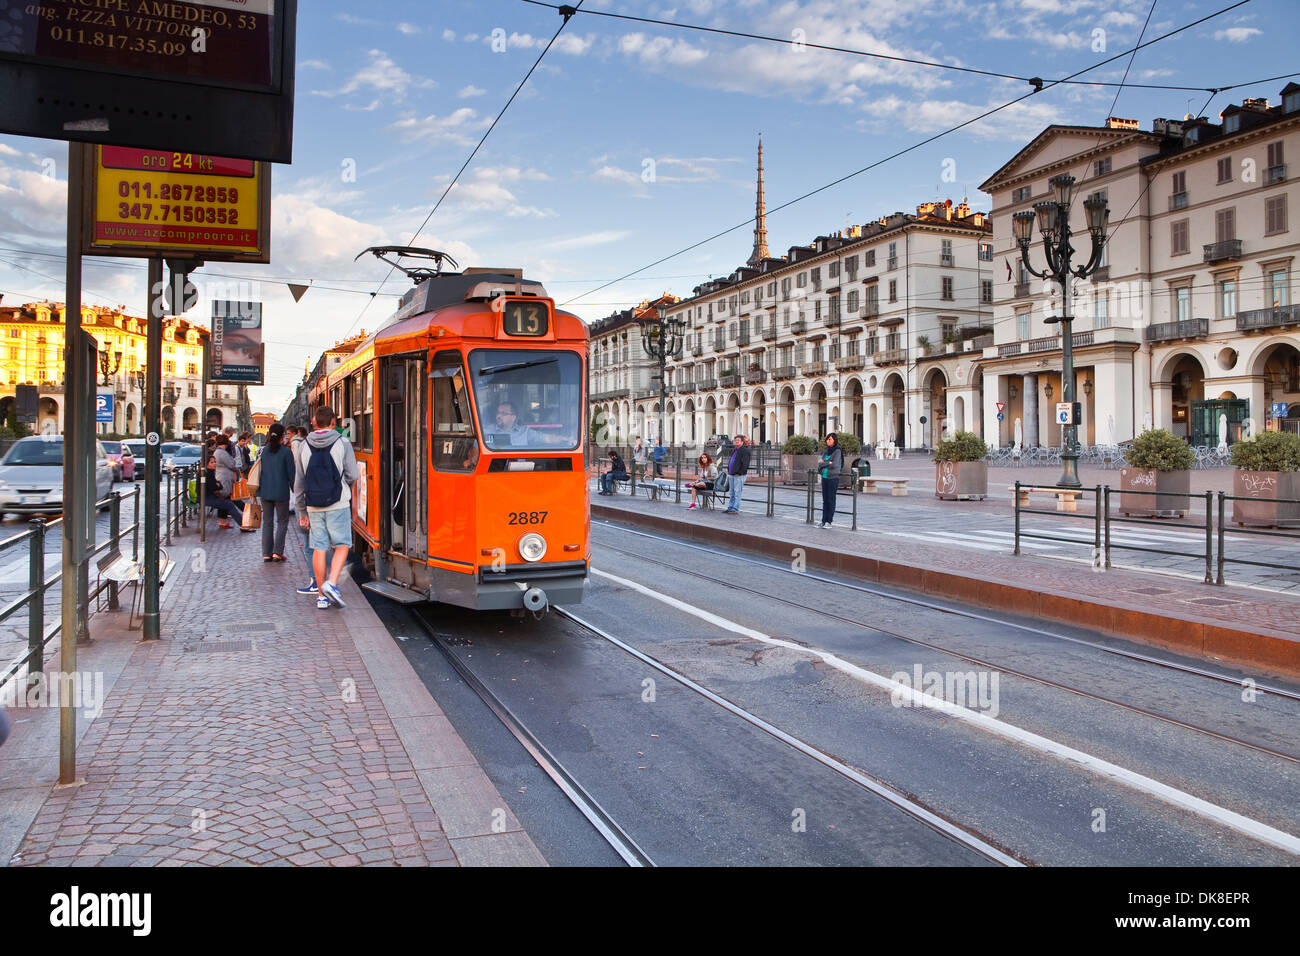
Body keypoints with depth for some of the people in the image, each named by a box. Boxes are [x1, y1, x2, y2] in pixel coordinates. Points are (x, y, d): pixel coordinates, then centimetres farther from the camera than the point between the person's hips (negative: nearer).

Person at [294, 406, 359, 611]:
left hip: (314, 507, 3)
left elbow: (299, 482, 8)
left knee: (319, 548, 6)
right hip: (338, 504, -3)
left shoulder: (304, 446, 6)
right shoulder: (342, 444, -4)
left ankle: (322, 596, 10)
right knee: (342, 545, 4)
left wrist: (302, 511, 15)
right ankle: (331, 583, -15)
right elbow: (352, 476, -6)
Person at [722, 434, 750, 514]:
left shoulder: (745, 450, -9)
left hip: (739, 475, -8)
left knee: (737, 492, -6)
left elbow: (745, 464, -15)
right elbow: (730, 461, 28)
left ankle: (736, 509, -4)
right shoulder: (734, 450, 17)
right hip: (731, 474, 8)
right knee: (732, 493, 12)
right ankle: (730, 508, 17)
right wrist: (728, 470, 17)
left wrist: (740, 473, -17)